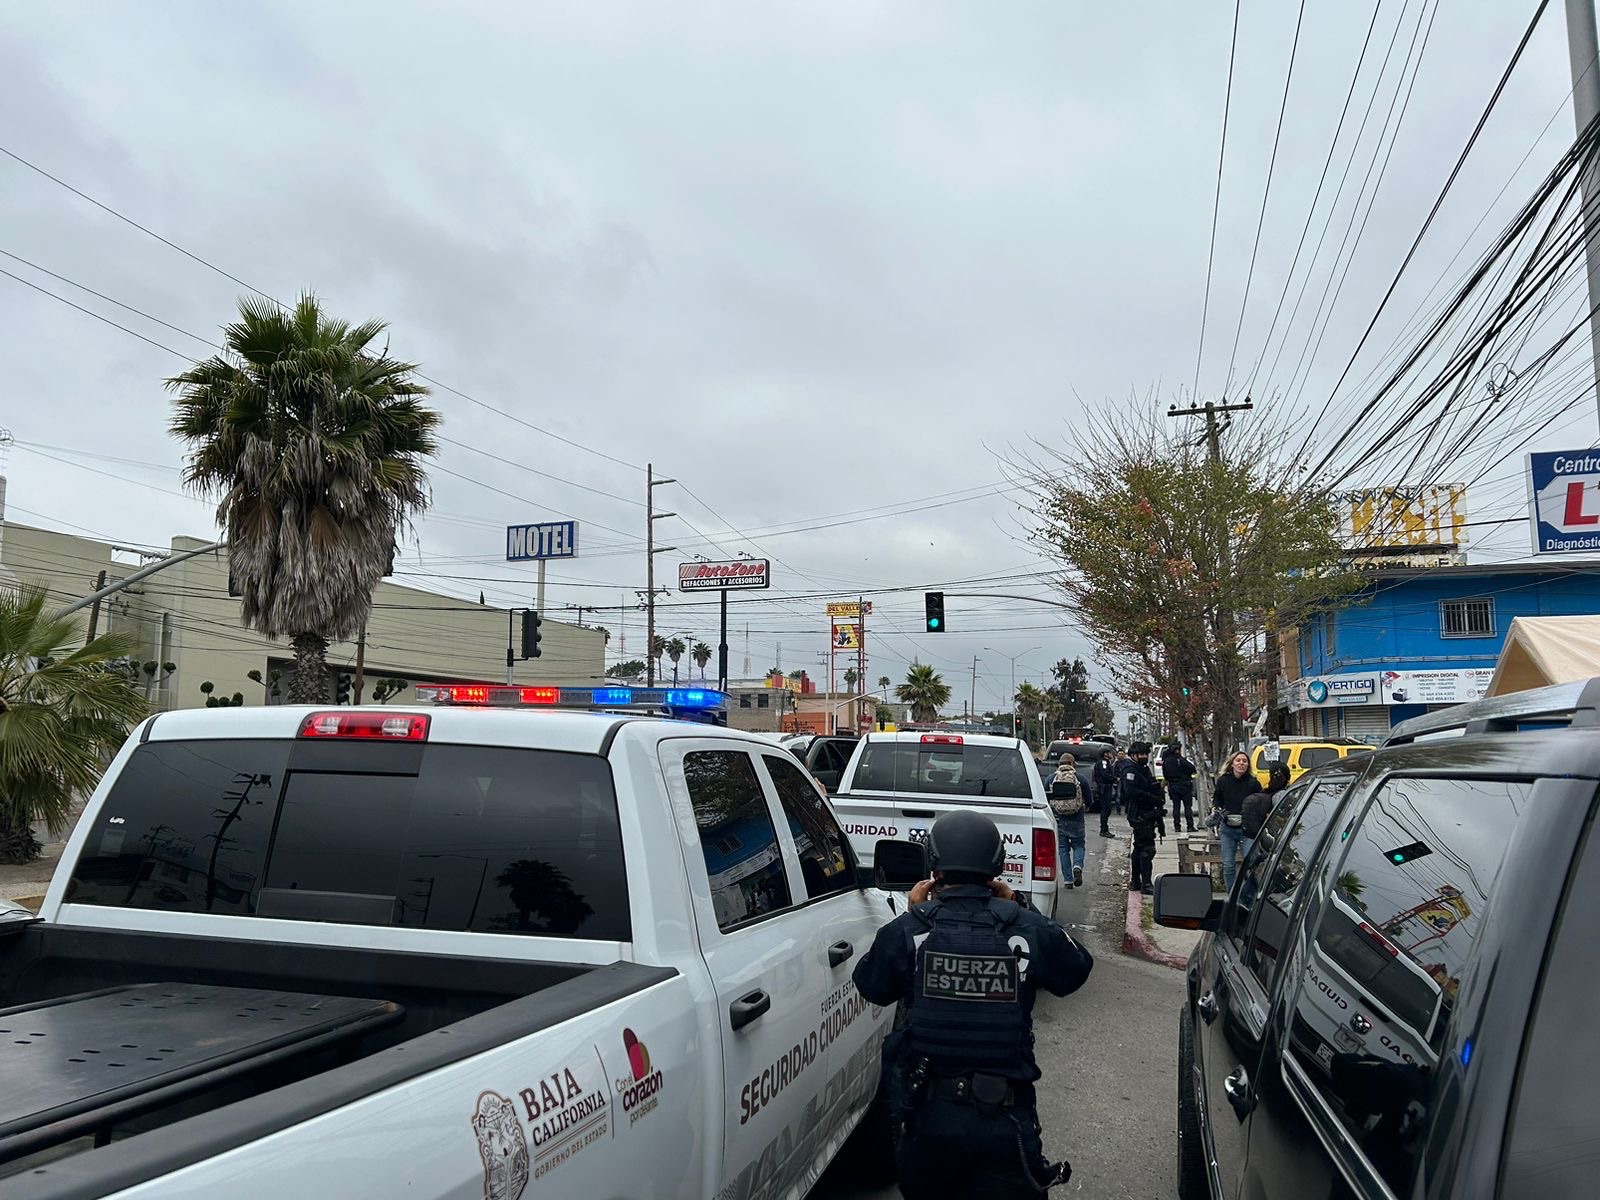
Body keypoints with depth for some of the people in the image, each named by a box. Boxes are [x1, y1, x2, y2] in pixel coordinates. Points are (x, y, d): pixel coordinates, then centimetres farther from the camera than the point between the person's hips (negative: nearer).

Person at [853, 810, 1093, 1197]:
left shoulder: (906, 931, -12)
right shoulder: (1029, 930, -9)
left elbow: (871, 987, 7)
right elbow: (1076, 970, 11)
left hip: (927, 1112, 0)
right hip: (1006, 1120, 0)